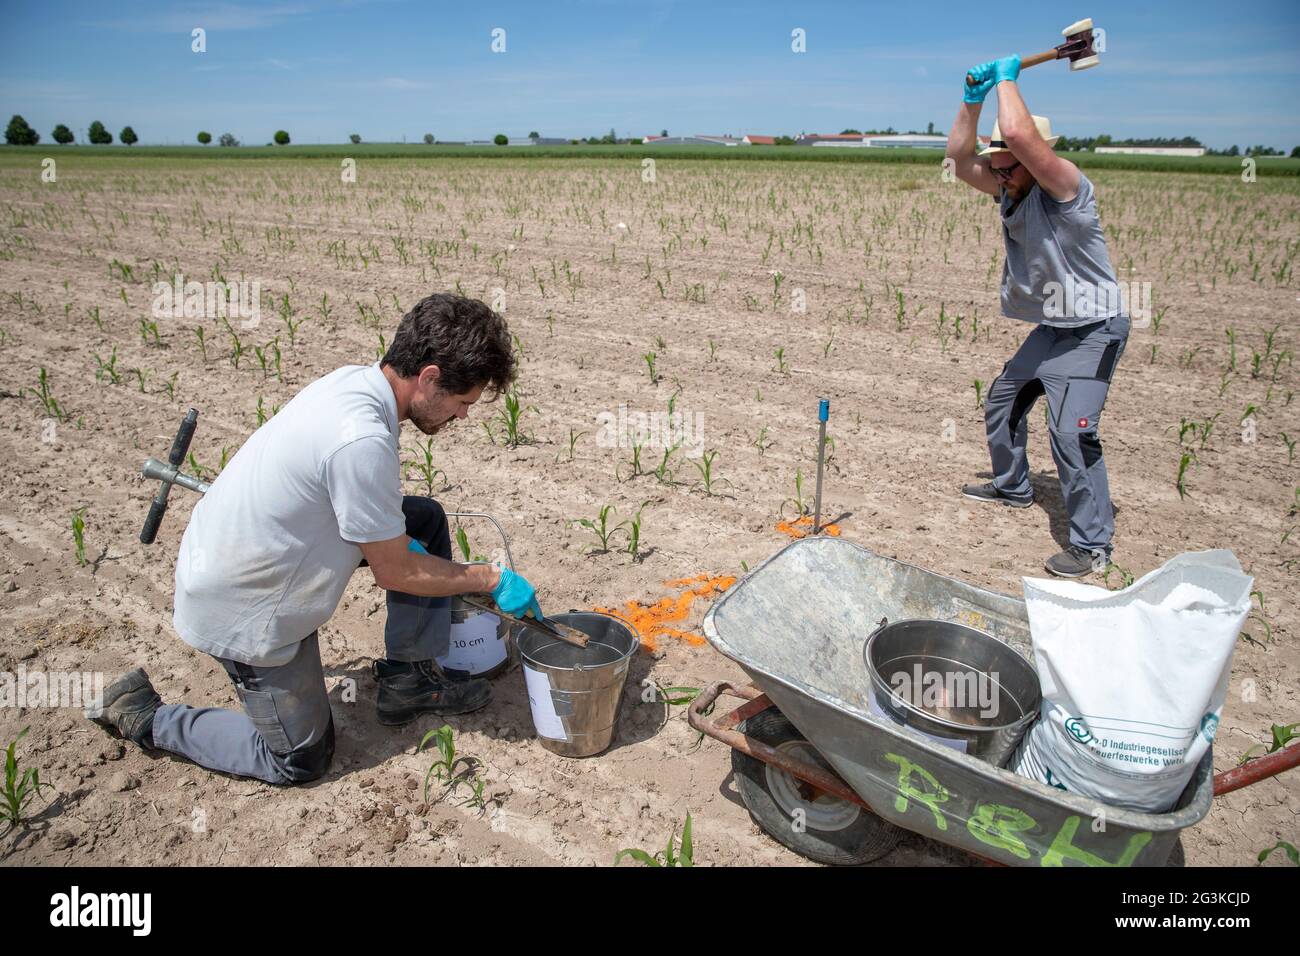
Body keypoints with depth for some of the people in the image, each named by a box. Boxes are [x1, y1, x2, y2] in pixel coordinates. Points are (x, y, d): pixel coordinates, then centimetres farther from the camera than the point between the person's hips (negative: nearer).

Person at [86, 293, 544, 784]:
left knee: (425, 519, 5)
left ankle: (409, 678, 16)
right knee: (300, 759, 8)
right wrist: (491, 579, -10)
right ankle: (144, 716, 17)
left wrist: (397, 538, 2)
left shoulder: (353, 378, -7)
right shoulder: (361, 441, -34)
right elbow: (396, 573, -21)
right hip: (239, 609, -9)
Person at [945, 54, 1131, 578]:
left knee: (1070, 430, -19)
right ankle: (1012, 487, 43)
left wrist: (1007, 78, -21)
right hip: (1051, 327, 10)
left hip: (1092, 329, -9)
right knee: (1002, 400, 21)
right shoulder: (1011, 189, 3)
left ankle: (1093, 544, -9)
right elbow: (960, 159, 8)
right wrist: (973, 98, -2)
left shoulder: (1066, 185, -22)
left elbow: (1017, 133, -36)